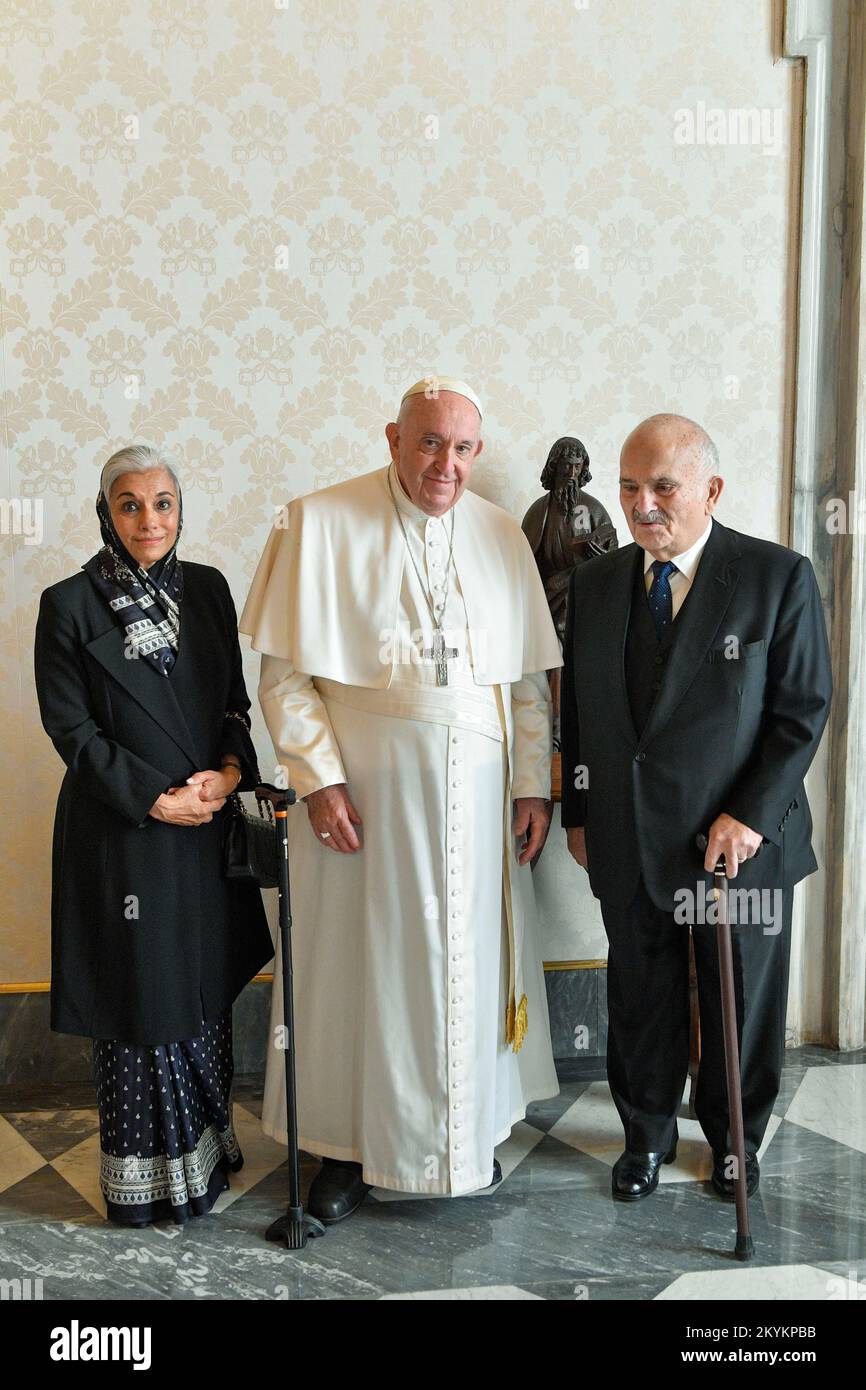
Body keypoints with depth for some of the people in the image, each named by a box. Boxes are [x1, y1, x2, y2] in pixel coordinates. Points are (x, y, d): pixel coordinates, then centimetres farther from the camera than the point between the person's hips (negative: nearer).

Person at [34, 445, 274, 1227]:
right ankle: (147, 1174, 20)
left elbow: (237, 701, 9)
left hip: (209, 826, 4)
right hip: (122, 834, -4)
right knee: (140, 998, 5)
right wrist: (156, 799, -14)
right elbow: (71, 729, -8)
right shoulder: (69, 605, -6)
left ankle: (207, 1146, 30)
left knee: (206, 991, 13)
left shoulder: (207, 589, 6)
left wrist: (228, 772, -9)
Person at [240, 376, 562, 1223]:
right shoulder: (320, 524, -4)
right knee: (357, 960, 6)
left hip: (475, 792, 3)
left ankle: (467, 1135, 31)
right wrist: (319, 778, -12)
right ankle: (348, 1147, 24)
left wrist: (532, 785, 3)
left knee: (468, 959, 12)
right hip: (363, 790, -3)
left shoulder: (501, 536, 6)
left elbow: (529, 676, 8)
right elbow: (282, 670, -5)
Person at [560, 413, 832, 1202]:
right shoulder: (596, 584, 5)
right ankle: (647, 1137, 35)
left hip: (742, 839, -2)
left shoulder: (779, 577, -7)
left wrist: (752, 816, -15)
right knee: (640, 998, 14)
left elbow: (804, 708, -8)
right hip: (628, 841, 3)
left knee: (743, 1002, 13)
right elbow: (577, 708, 10)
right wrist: (578, 812, 8)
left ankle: (735, 1139, 37)